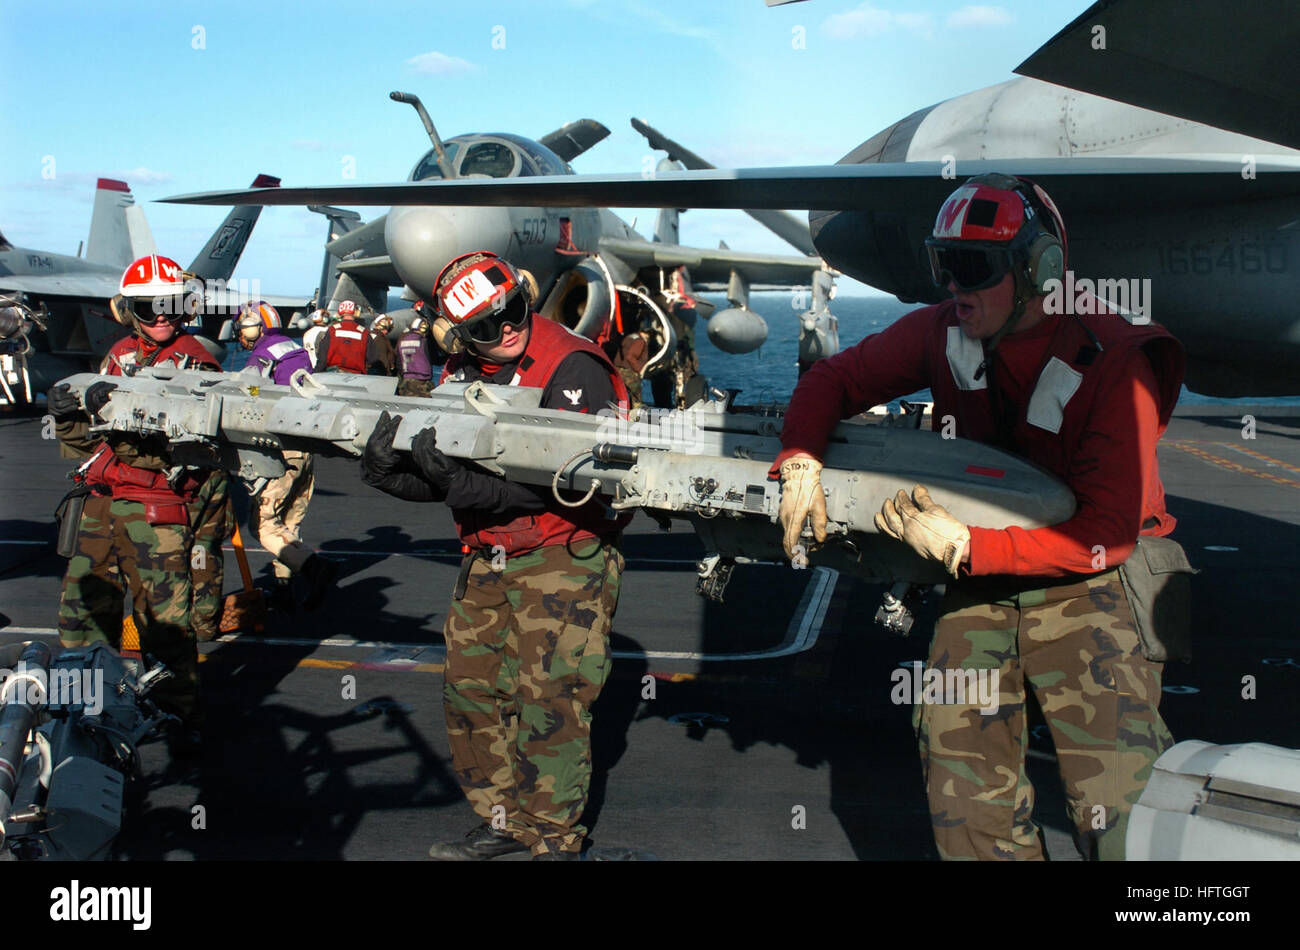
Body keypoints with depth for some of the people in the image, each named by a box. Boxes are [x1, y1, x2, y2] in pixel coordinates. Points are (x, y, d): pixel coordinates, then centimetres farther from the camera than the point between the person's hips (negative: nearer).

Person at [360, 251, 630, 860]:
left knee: (547, 701, -6)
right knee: (471, 692, 13)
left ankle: (554, 839, 11)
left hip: (563, 558, -7)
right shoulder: (463, 373, 6)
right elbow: (435, 479, 6)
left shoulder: (573, 368, -17)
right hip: (486, 559, 8)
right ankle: (505, 822, 29)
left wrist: (464, 483, -30)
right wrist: (386, 469, -15)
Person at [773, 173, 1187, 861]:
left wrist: (962, 547, -26)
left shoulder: (1113, 365, -19)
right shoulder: (944, 332, -6)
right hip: (979, 579, 4)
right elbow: (834, 379, 6)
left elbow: (1106, 536, -21)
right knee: (966, 802, 5)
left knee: (1123, 817, -12)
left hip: (1085, 579, -4)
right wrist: (801, 463, -14)